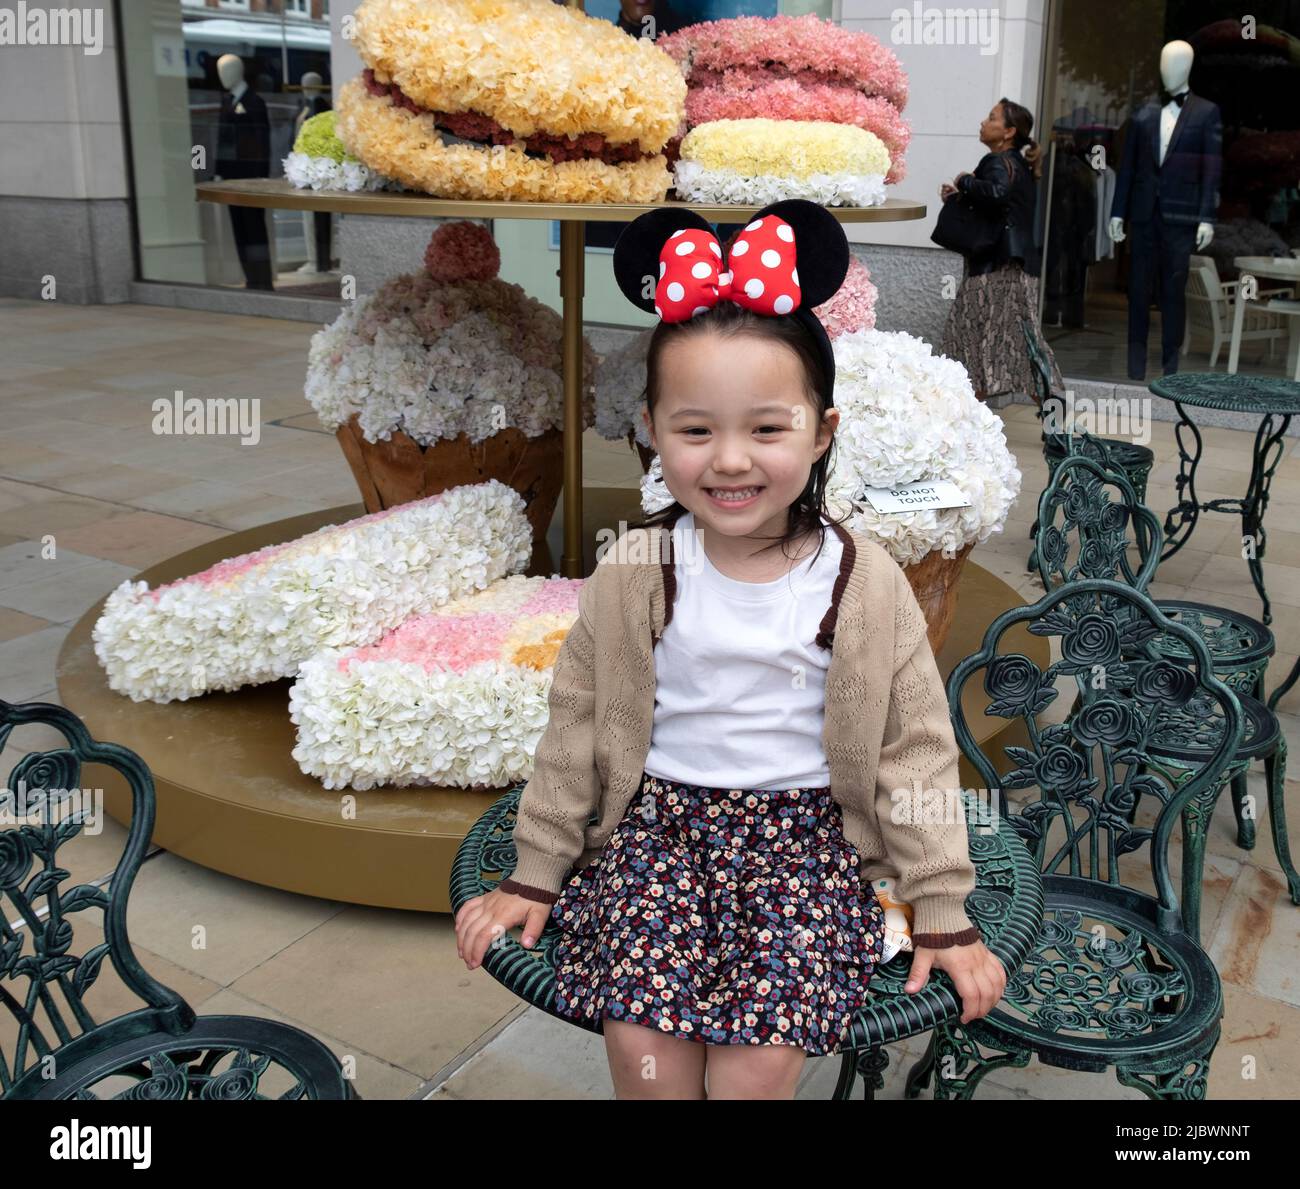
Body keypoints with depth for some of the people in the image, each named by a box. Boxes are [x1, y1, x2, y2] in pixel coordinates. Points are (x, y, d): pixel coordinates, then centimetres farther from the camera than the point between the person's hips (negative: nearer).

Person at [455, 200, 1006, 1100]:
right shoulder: (632, 573, -3)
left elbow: (914, 749, 1)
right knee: (643, 1042, -19)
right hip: (658, 824, 1)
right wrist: (534, 878, 9)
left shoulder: (863, 581, -6)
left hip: (804, 833, -1)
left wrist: (944, 915, 1)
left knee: (759, 1058, -19)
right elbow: (577, 727, 6)